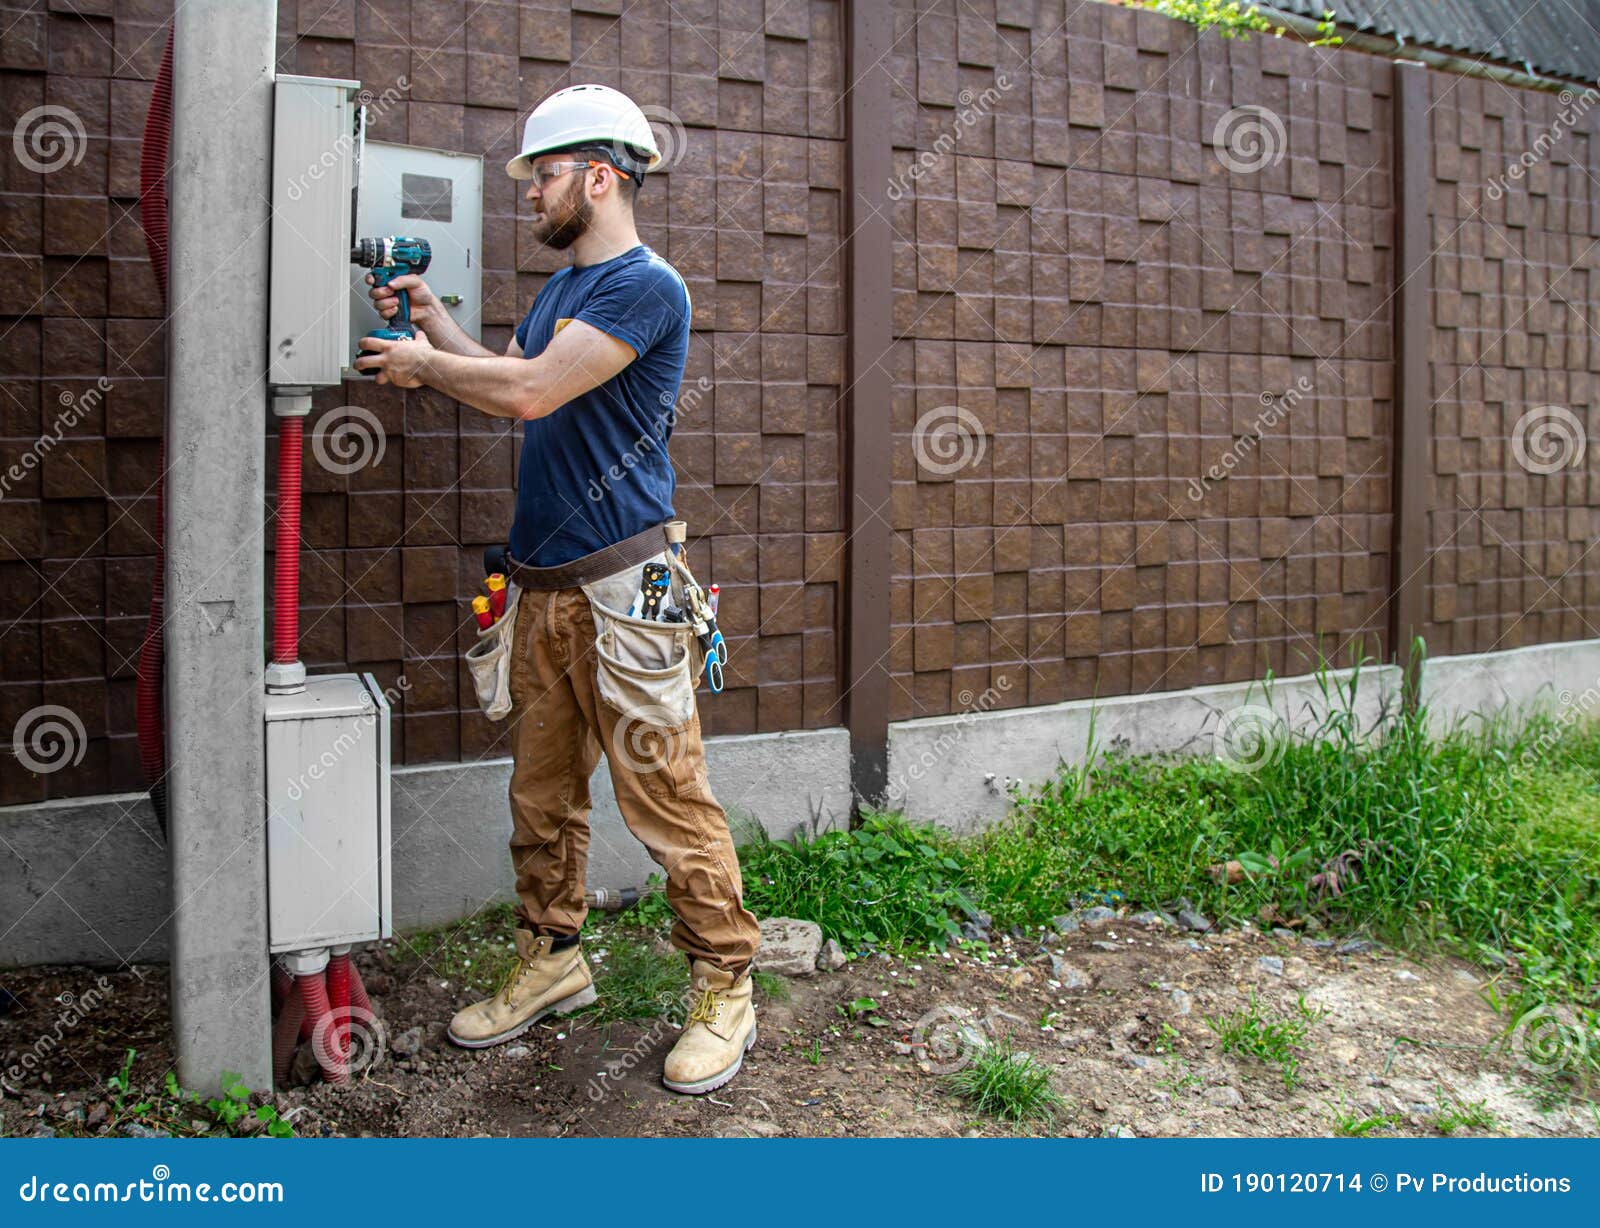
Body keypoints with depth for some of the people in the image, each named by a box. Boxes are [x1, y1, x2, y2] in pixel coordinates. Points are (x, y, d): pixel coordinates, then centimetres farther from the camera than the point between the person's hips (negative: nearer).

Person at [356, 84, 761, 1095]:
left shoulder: (646, 286, -11)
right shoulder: (562, 286, 20)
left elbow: (530, 390, -19)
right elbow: (509, 378, 23)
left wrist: (423, 363, -4)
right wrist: (432, 321, 17)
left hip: (621, 586, -9)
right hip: (545, 584, 9)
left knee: (667, 797, -4)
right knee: (543, 794, 14)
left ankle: (725, 989, 9)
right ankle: (552, 962, 29)